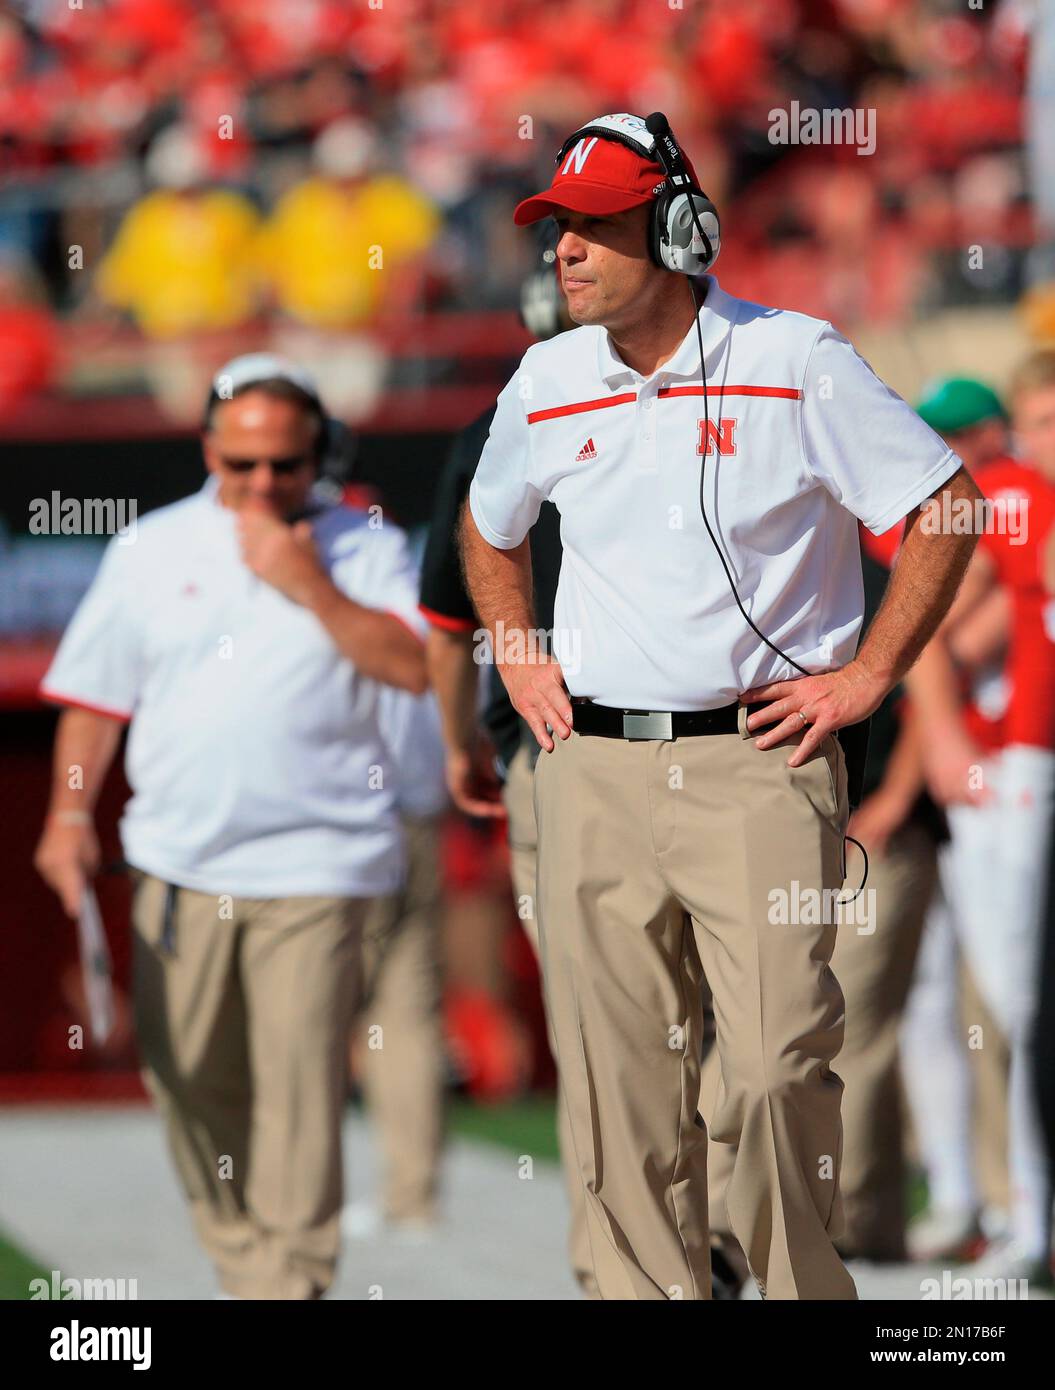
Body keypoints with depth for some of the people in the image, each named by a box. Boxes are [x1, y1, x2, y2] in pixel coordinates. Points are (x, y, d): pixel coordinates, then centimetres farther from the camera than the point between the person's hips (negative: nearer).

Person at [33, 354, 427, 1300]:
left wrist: (308, 585, -11)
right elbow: (95, 695, 14)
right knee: (189, 1078, 6)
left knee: (299, 1083, -9)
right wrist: (70, 813, 4)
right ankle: (241, 1263, 21)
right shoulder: (154, 550, 12)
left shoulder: (365, 549, 5)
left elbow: (413, 666, -10)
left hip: (313, 866, -3)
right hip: (180, 862, 3)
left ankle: (290, 1282, -4)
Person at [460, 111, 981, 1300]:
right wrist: (516, 657, 16)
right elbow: (488, 529, 29)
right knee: (615, 1080, 2)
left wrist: (866, 677, -3)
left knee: (776, 1072, -13)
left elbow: (947, 509, 0)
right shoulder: (547, 383, 9)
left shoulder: (795, 364, -4)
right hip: (592, 770, 4)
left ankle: (805, 1287, 2)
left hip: (760, 762, -4)